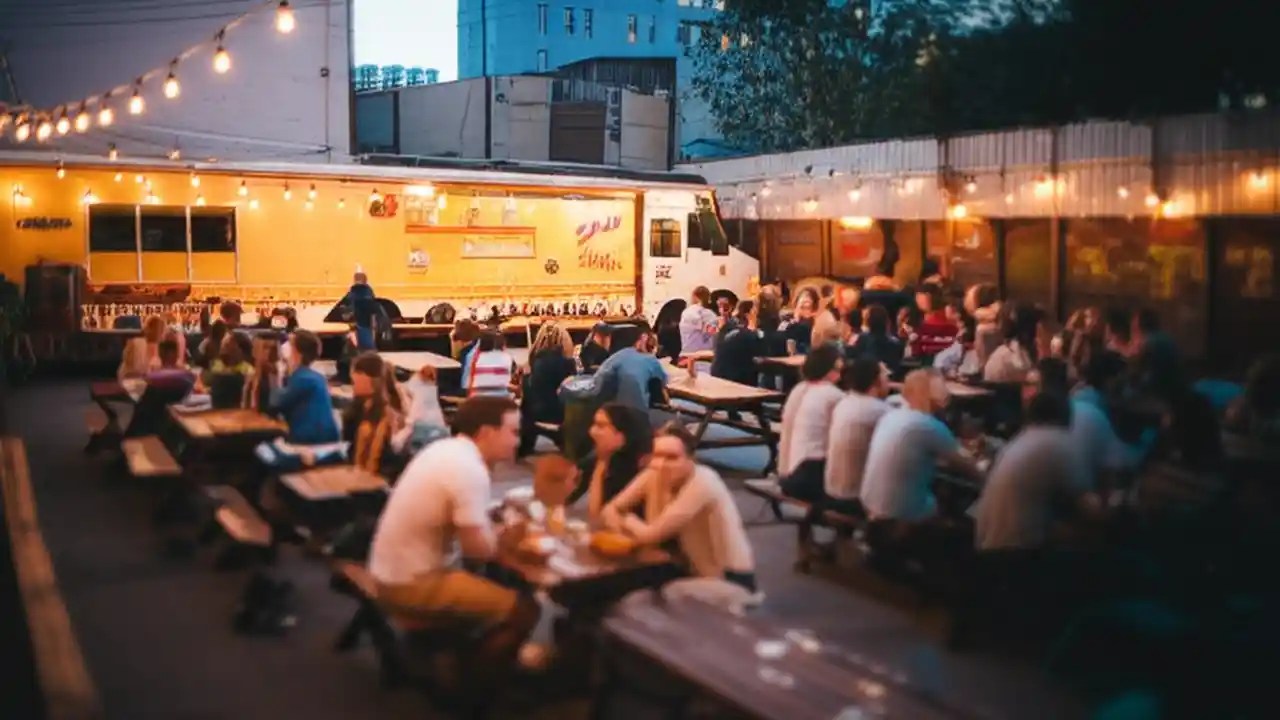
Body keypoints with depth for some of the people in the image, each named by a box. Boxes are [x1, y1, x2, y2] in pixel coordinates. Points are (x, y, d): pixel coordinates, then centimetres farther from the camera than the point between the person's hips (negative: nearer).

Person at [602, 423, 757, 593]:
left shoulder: (703, 483, -26)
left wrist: (628, 520, -7)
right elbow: (610, 509, 0)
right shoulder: (653, 475, -7)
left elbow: (650, 535, -27)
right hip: (694, 573, 6)